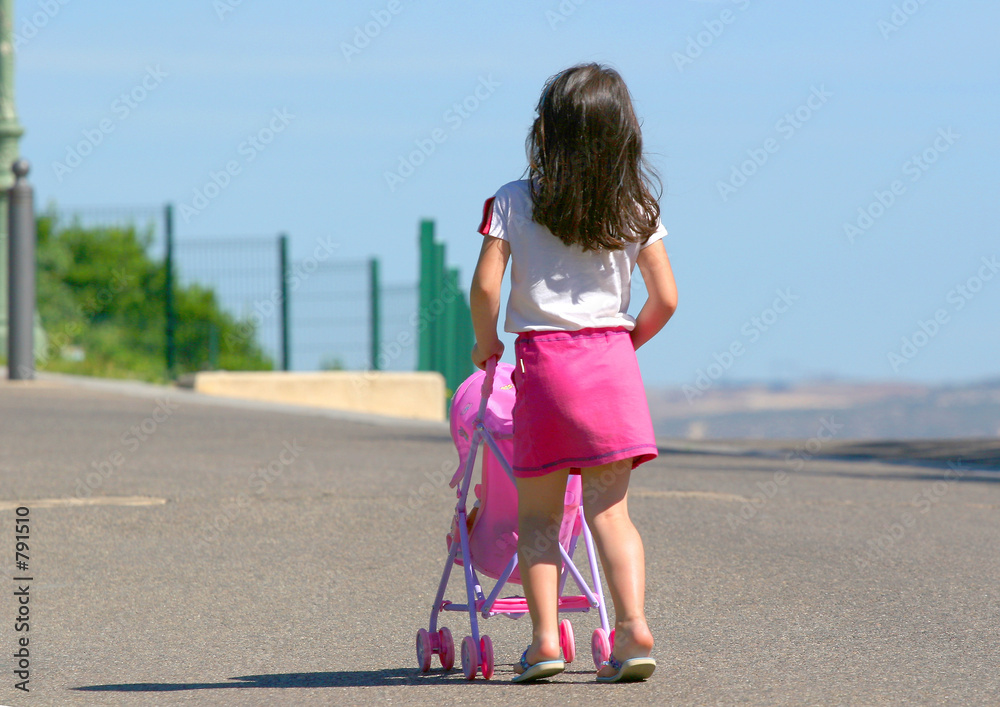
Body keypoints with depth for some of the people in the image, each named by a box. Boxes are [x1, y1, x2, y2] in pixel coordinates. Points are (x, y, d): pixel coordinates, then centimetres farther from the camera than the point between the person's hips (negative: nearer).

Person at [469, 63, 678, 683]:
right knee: (609, 509, 4)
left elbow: (486, 285, -8)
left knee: (538, 512, 7)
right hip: (612, 359, 2)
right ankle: (634, 624, -11)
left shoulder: (514, 202, -1)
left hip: (541, 359, -1)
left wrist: (486, 342, 10)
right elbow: (666, 299, 4)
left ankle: (545, 636, -1)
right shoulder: (636, 209, 4)